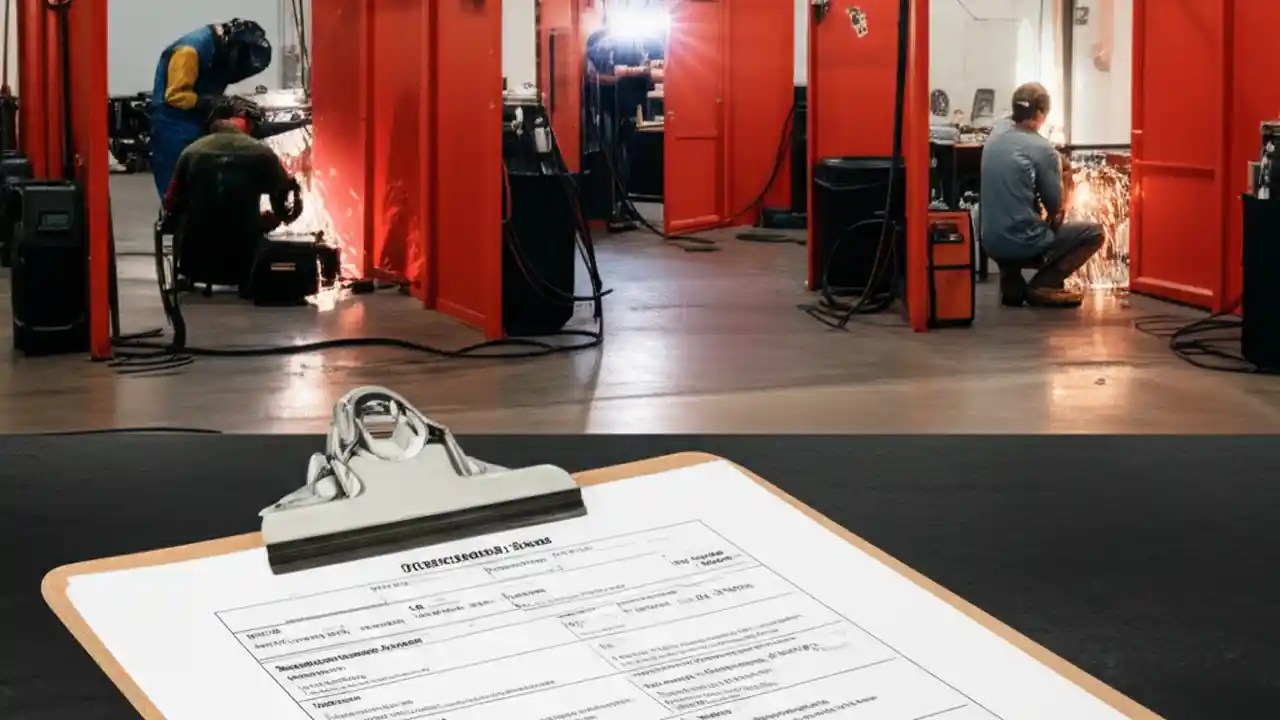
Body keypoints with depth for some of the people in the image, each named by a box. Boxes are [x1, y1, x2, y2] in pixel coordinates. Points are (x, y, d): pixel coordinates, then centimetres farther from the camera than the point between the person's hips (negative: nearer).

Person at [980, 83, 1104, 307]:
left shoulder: (997, 131, 2)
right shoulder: (1042, 148, -15)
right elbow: (1056, 207, -6)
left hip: (991, 243, 7)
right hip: (1022, 244, -7)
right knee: (1095, 233, 10)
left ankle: (1011, 282, 15)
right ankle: (1041, 286, -3)